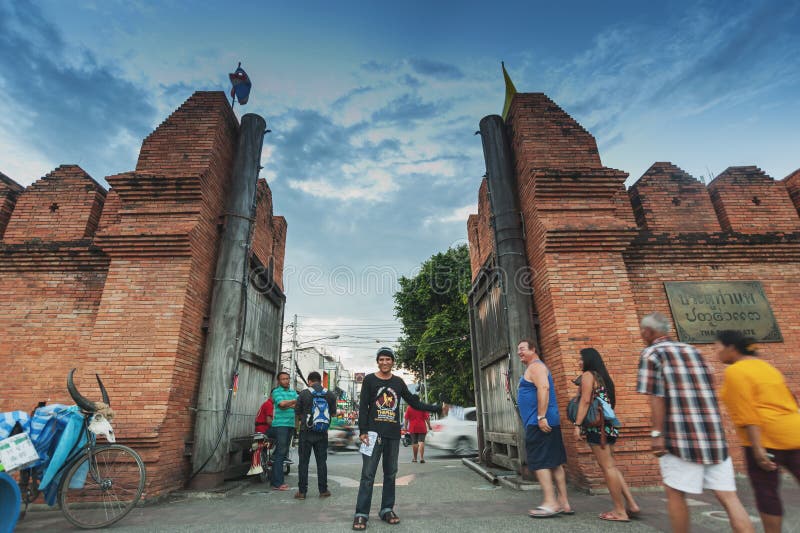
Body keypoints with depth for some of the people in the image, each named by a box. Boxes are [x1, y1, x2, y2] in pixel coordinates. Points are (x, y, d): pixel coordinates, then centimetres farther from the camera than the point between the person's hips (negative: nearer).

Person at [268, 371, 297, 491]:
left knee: (284, 453, 10)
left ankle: (276, 480, 19)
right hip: (280, 425, -6)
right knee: (280, 453, -7)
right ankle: (277, 483, -2)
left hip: (291, 425, 6)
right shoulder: (276, 391, -1)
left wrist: (288, 405, -13)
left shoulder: (293, 392, 16)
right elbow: (282, 403, -17)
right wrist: (294, 401, -8)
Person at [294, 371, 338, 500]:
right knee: (321, 461, 10)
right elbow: (333, 414, 5)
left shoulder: (303, 394, -8)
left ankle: (302, 491, 11)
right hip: (322, 433, 2)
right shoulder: (330, 395, -2)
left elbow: (297, 412, 1)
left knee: (304, 461, 8)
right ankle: (323, 490, 14)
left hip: (306, 431, -2)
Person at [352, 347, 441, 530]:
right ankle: (361, 514, 2)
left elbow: (414, 403, 12)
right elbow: (363, 407, -2)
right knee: (368, 474, -5)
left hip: (393, 434, 4)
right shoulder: (369, 380, 1)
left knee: (390, 474, 10)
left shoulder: (398, 382, 10)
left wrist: (437, 409, 7)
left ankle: (387, 510, 21)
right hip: (374, 433, -3)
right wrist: (362, 431, -10)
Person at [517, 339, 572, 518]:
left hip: (539, 423, -10)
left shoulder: (535, 366, -11)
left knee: (540, 462, -7)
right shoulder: (533, 368, 21)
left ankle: (550, 503, -5)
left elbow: (543, 388, -24)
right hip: (543, 423, 10)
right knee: (555, 462, 12)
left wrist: (541, 417, -27)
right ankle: (563, 503, 18)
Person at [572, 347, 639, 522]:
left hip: (596, 425, -9)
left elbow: (585, 401, -16)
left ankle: (620, 511, 3)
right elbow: (610, 402, 20)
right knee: (610, 465, 14)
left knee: (607, 466, -3)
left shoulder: (588, 375, -8)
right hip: (608, 425, 9)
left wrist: (577, 424, -16)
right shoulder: (603, 377, 17)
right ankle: (631, 504, 15)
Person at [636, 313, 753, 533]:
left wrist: (657, 434, -10)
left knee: (675, 493, 8)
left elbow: (656, 397, -12)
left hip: (682, 434, -6)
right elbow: (708, 391, 22)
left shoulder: (651, 353, -4)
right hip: (714, 432, 6)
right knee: (728, 496, 8)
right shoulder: (692, 350, 15)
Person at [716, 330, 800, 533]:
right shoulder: (765, 366, 17)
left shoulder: (735, 371, -12)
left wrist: (758, 448, -16)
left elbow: (747, 413, -18)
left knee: (765, 491, 5)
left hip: (765, 437, -9)